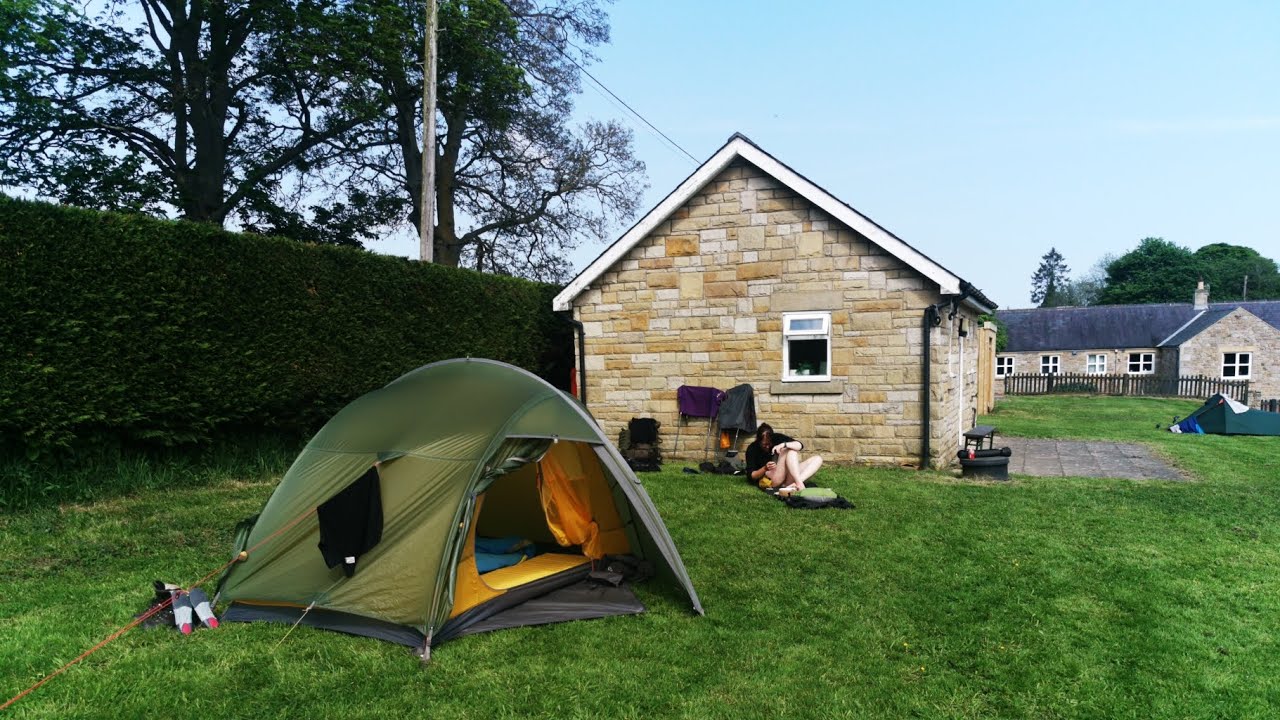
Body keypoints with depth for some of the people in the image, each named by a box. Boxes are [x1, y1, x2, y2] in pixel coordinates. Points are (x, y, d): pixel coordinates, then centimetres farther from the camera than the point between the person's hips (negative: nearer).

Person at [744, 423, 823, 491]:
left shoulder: (777, 438, 4)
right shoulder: (752, 449, -4)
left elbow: (800, 445, -9)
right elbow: (751, 475, -7)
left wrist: (784, 445, -29)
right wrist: (765, 468, -25)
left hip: (789, 475, 6)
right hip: (770, 480, -6)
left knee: (817, 459, -9)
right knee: (790, 451, -22)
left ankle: (795, 483, -34)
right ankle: (799, 484, -39)